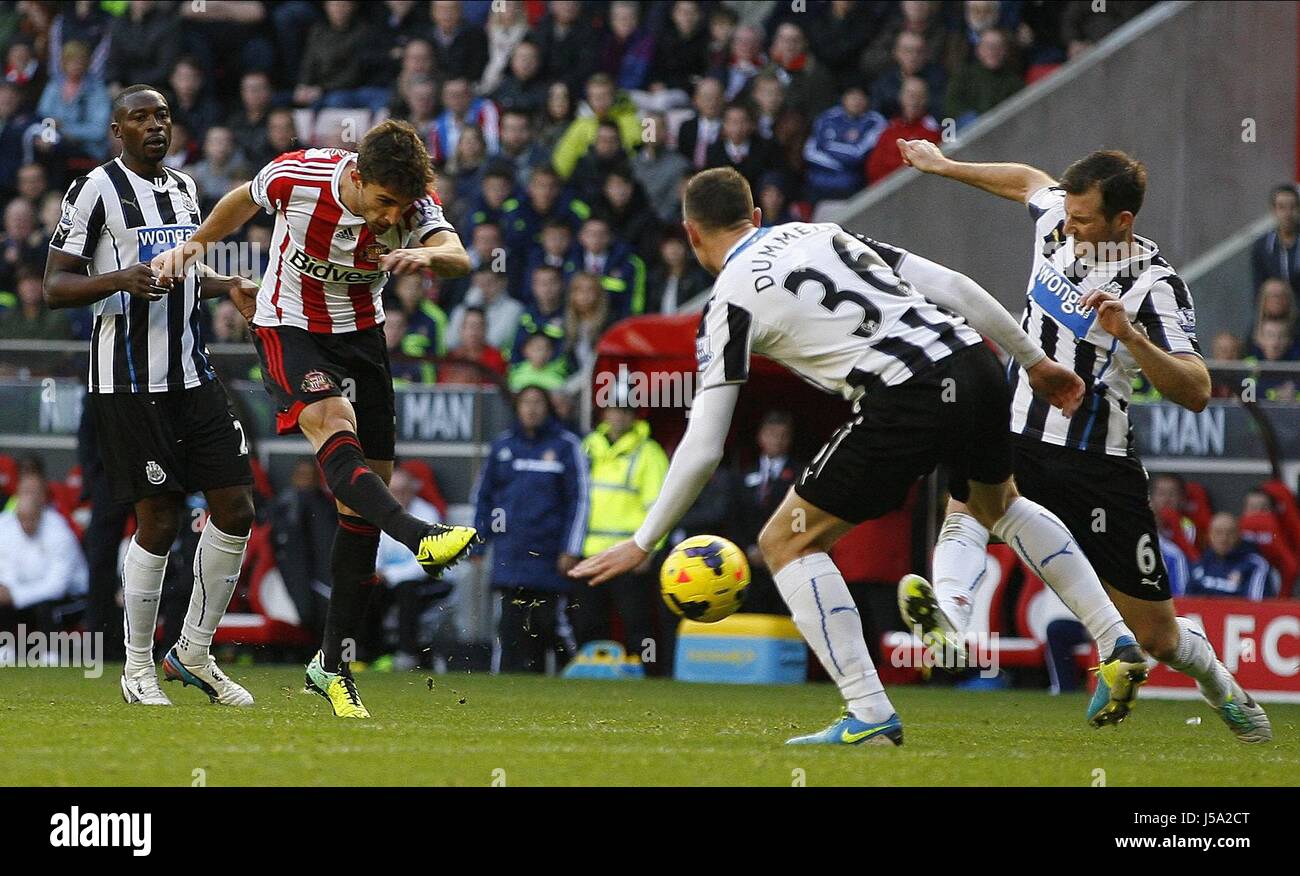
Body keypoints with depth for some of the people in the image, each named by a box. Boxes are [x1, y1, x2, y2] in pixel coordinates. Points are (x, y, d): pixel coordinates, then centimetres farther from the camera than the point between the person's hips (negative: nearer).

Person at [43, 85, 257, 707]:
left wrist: (230, 286, 12)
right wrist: (120, 278, -25)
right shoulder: (96, 190, -7)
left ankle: (193, 652, 16)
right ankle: (138, 668, 9)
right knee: (158, 522, -6)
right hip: (129, 382, -7)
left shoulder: (183, 188, 15)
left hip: (192, 373, 7)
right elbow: (56, 286, -10)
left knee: (235, 509, 1)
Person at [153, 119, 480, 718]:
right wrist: (193, 246, 15)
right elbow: (242, 203, 1)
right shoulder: (295, 178, -21)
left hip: (361, 332, 3)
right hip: (290, 327, -3)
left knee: (361, 500, -1)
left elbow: (459, 256, -32)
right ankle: (419, 535, -58)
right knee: (335, 426, -33)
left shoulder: (412, 202, -17)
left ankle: (332, 665, 5)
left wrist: (428, 254, -54)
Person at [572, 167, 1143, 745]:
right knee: (1000, 505, 37)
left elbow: (702, 448, 2)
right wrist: (1036, 361, 26)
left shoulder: (731, 302, 5)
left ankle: (870, 715, 0)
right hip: (974, 364, 7)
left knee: (787, 542, 8)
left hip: (906, 405, -7)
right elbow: (954, 288, 16)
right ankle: (1117, 644, 31)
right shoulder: (825, 235, 22)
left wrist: (642, 543, 11)